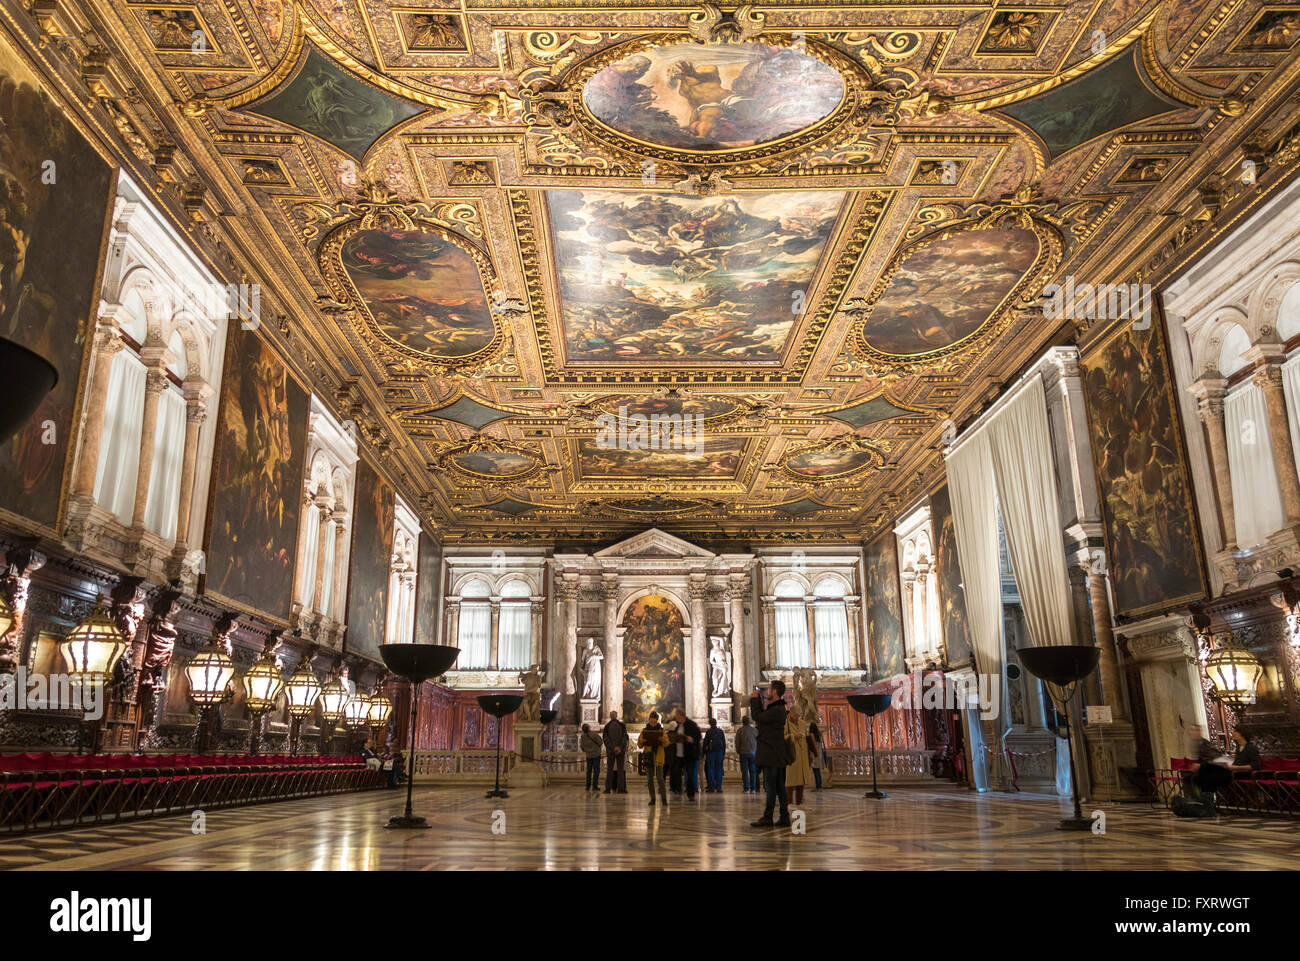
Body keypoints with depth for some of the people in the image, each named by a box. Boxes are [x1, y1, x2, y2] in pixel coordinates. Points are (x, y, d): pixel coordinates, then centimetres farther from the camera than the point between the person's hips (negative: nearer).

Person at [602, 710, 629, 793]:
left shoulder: (607, 726, 1)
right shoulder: (622, 725, 0)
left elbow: (605, 739, -6)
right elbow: (625, 737, -7)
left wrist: (613, 748, -8)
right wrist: (620, 748, -9)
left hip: (610, 750, 1)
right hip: (621, 750, -1)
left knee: (609, 769, 6)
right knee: (621, 769, 3)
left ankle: (608, 788, 2)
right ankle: (621, 788, -3)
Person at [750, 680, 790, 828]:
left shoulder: (776, 710, -18)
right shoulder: (776, 708, 15)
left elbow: (757, 716, -16)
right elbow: (761, 716, 21)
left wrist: (755, 698, -5)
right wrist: (758, 699, 15)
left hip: (772, 755, -10)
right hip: (776, 755, 10)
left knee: (771, 788, -4)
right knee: (779, 787, 10)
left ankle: (767, 818, 1)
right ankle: (784, 818, 13)